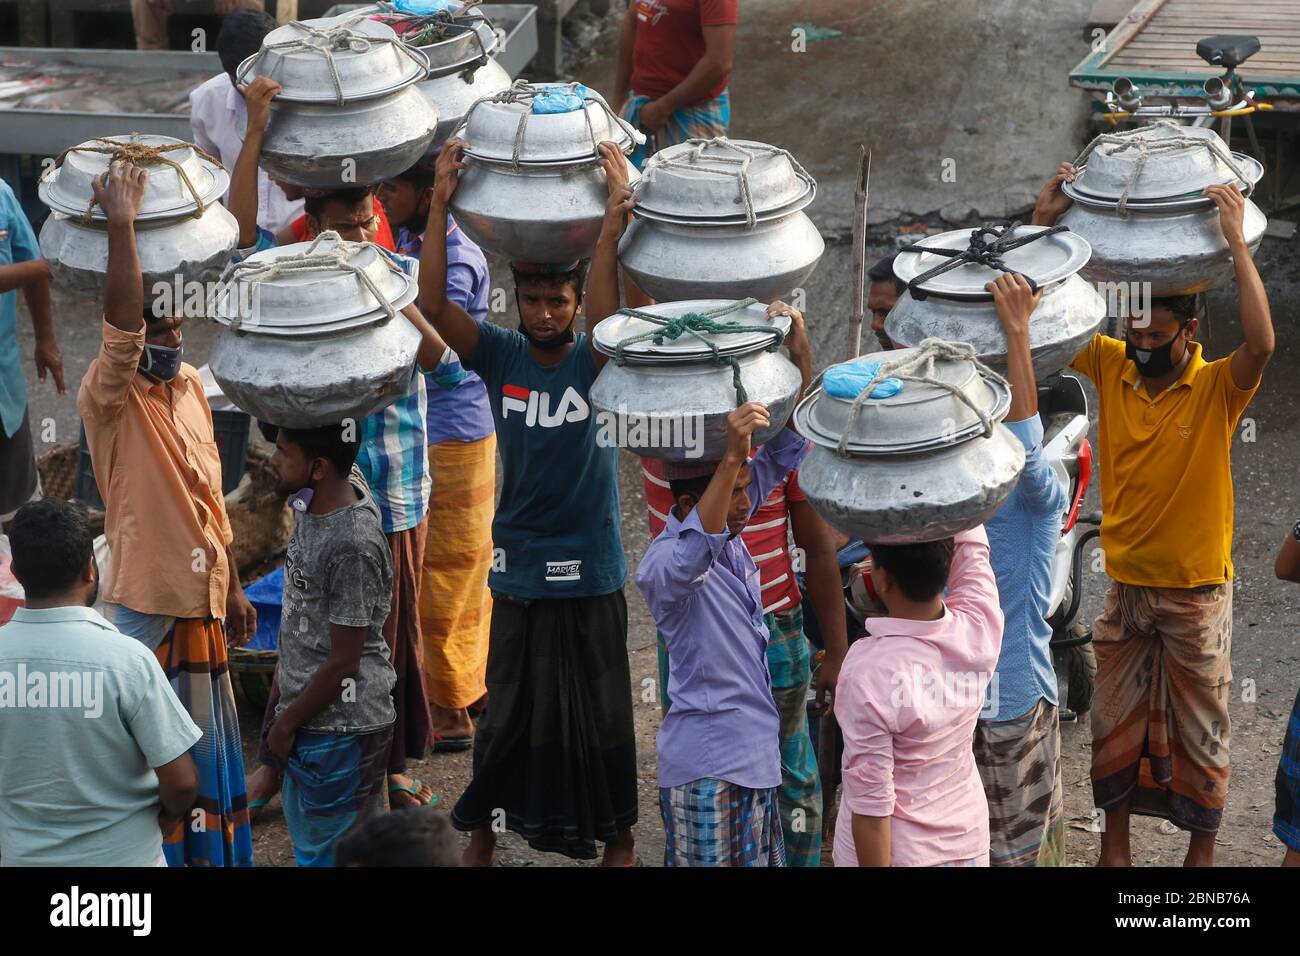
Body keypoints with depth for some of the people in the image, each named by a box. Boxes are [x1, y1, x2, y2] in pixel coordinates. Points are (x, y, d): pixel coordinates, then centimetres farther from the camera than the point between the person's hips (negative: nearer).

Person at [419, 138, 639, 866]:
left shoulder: (594, 361, -8)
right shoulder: (500, 356, -3)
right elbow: (434, 302, -16)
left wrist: (615, 215, -38)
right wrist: (441, 204, -26)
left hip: (591, 573, -1)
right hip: (520, 572, 2)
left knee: (602, 711, 10)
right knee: (509, 713, 14)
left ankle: (619, 838, 25)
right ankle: (484, 833, 30)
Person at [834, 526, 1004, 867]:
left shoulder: (869, 675, -30)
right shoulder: (981, 626, -17)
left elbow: (871, 805, -23)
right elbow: (971, 543, 2)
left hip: (896, 854, -5)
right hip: (968, 843, 5)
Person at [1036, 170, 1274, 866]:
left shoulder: (1216, 389, -14)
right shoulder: (1112, 369, -3)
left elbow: (1261, 344, -34)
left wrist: (1236, 241, -34)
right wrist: (1045, 223, -14)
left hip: (1197, 589, -3)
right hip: (1126, 586, 4)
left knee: (1199, 729, 8)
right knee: (1115, 723, 12)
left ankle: (1202, 850, 23)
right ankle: (1115, 844, 27)